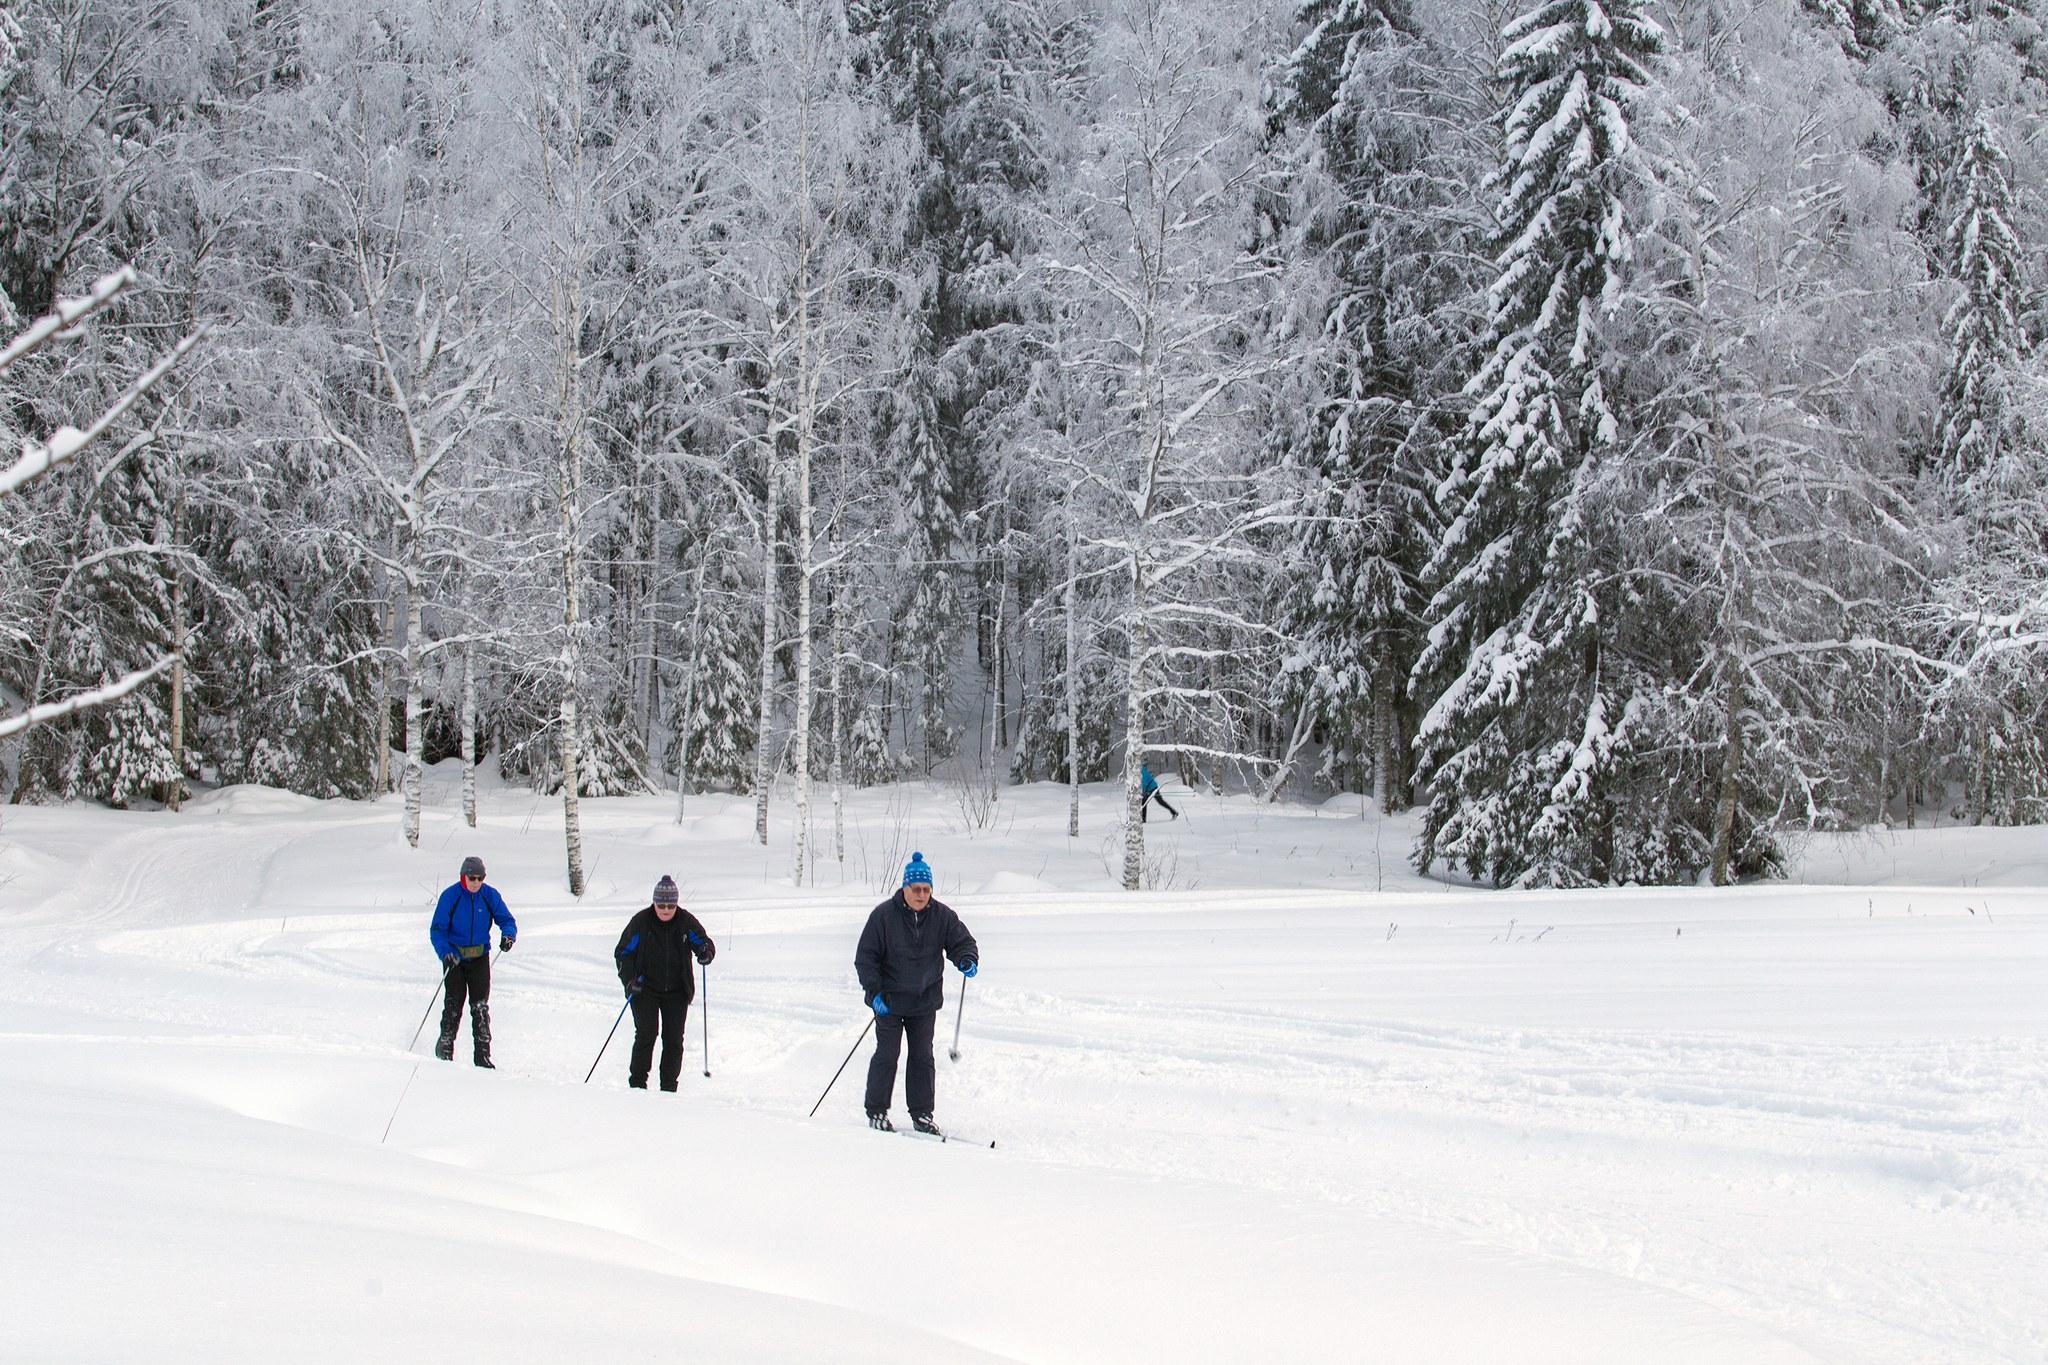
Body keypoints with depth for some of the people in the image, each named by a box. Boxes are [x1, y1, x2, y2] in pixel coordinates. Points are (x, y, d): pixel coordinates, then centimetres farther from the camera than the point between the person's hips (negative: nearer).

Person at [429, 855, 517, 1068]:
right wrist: (445, 953, -25)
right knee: (453, 1006, -3)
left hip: (480, 957, 1)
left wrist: (508, 935, -22)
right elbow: (437, 930, -9)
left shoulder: (490, 896, -4)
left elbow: (506, 920, 2)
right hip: (454, 957, -1)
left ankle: (483, 1056, -4)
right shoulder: (450, 896, -10)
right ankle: (444, 1050, 13)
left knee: (480, 1008, -5)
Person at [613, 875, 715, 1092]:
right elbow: (623, 953, -1)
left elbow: (704, 942, 6)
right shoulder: (640, 922, -8)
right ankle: (637, 1083, -4)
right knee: (646, 1035, -12)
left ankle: (669, 1087, 8)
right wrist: (629, 980, -14)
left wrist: (706, 952, -19)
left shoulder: (686, 922, -3)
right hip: (645, 990, -2)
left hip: (677, 992, 2)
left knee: (674, 1040, 1)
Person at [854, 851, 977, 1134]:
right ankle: (876, 1111, 11)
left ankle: (922, 1114, 14)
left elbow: (962, 942, 1)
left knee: (923, 1057, 7)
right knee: (887, 1055, 0)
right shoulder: (884, 915, -11)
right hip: (889, 999, -3)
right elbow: (865, 957, -8)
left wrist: (968, 961, -23)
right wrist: (874, 991, -18)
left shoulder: (942, 916, -2)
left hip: (925, 1000, 3)